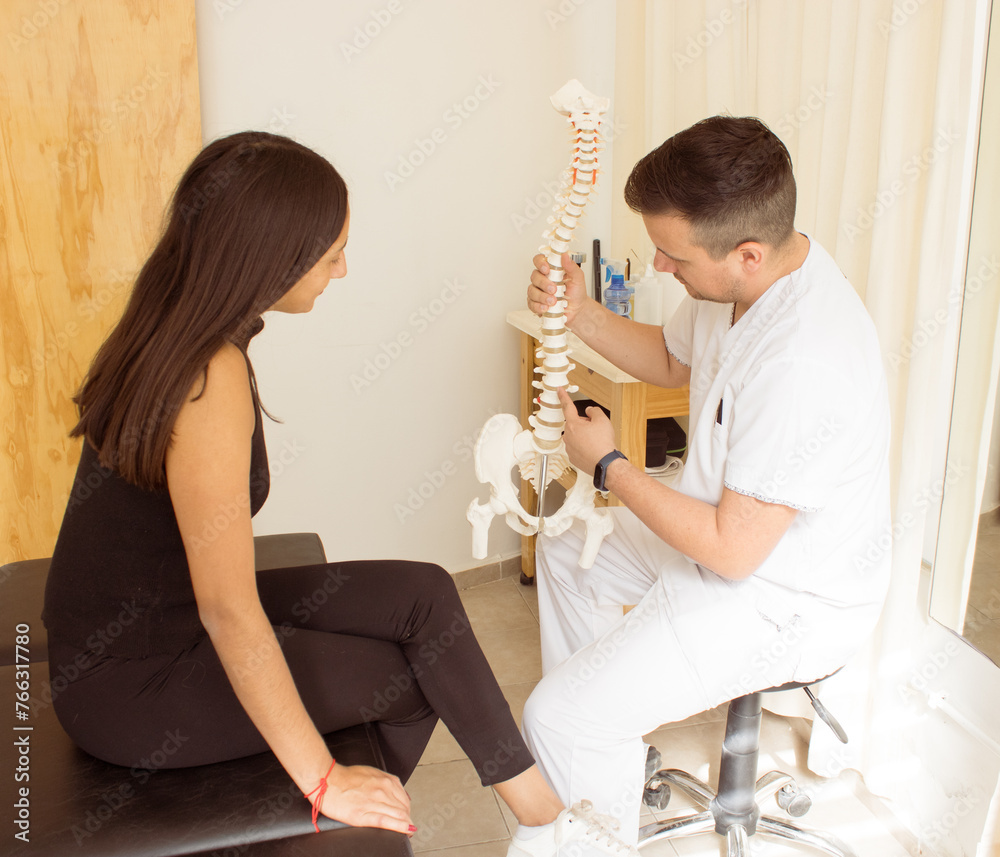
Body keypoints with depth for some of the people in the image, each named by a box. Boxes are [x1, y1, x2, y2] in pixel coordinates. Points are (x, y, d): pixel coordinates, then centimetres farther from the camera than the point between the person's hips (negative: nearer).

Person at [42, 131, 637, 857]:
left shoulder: (173, 330, 0)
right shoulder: (213, 380, -29)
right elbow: (228, 609, -28)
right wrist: (323, 780, -20)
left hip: (162, 605, 8)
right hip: (130, 679, -8)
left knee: (422, 596, -1)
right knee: (419, 672, -3)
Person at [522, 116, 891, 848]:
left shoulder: (801, 365, -37)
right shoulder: (751, 276, -7)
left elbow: (732, 549, -31)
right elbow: (670, 359, 13)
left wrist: (608, 465, -19)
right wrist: (580, 313, -5)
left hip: (783, 602, -10)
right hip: (742, 526, 10)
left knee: (560, 717, -16)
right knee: (567, 546, 24)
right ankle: (614, 737, 36)